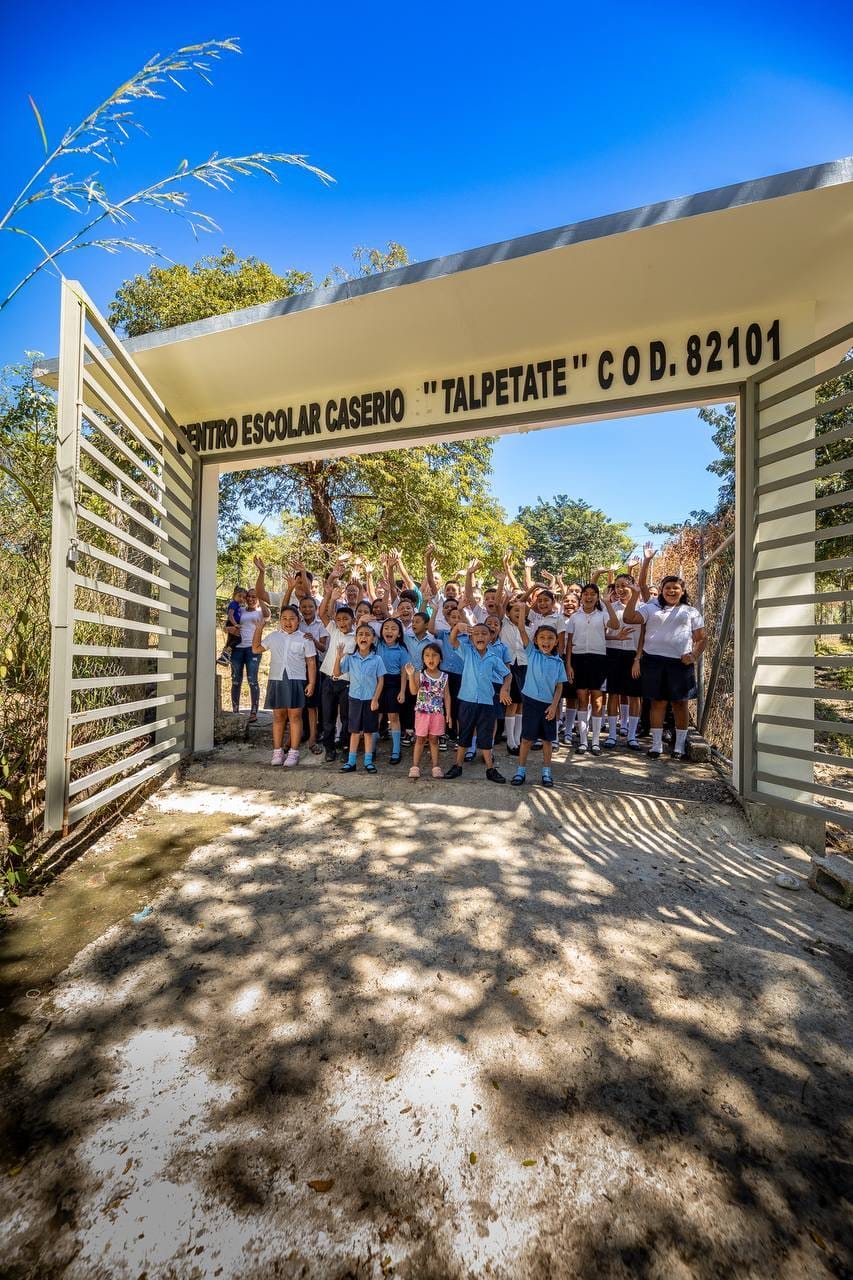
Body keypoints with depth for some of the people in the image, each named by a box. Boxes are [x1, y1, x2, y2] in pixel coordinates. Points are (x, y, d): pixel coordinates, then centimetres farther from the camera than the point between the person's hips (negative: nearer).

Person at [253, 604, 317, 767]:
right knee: (278, 717, 9)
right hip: (276, 680, 3)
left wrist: (311, 683, -5)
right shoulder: (273, 637, 11)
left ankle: (294, 752, 9)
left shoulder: (304, 639, 1)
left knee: (295, 717, 1)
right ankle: (277, 751, 18)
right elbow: (256, 649, 20)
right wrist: (259, 629, 11)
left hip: (296, 681, -3)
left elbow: (311, 662, 1)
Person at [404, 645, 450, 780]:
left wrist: (448, 714, 1)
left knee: (434, 739, 11)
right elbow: (413, 691, -19)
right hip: (422, 712, -1)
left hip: (438, 713, 2)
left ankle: (436, 766, 21)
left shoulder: (444, 676, 0)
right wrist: (411, 675, -31)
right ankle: (415, 766, 15)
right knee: (420, 739, 7)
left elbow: (446, 696, 4)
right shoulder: (420, 674, -7)